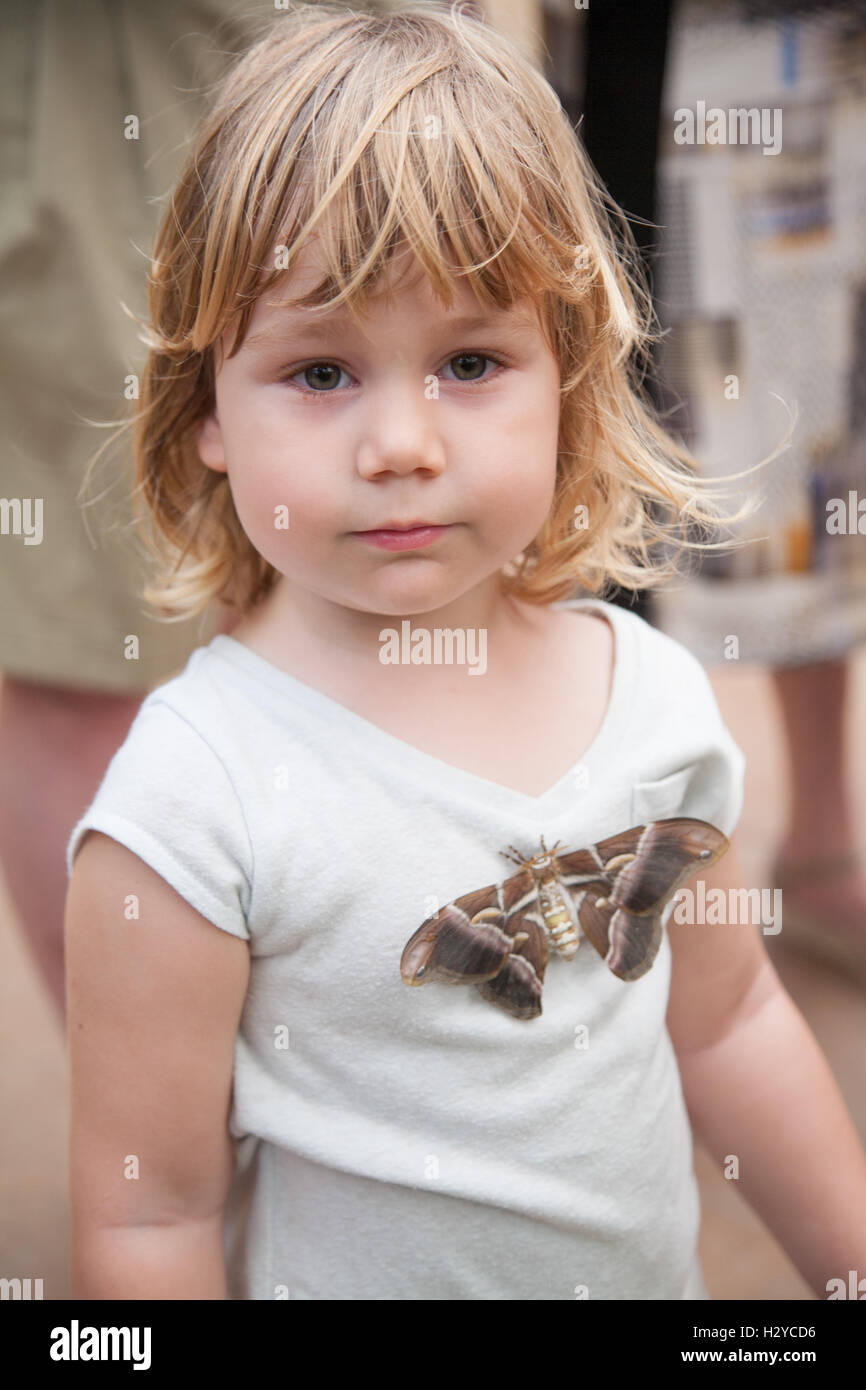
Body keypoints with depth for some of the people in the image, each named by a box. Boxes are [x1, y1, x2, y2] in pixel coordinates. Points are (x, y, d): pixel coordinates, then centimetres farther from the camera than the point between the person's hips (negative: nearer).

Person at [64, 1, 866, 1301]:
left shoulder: (655, 689, -10)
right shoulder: (196, 801, -26)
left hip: (664, 1275, 4)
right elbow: (150, 1217, -19)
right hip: (349, 1279, -4)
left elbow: (727, 1028, 3)